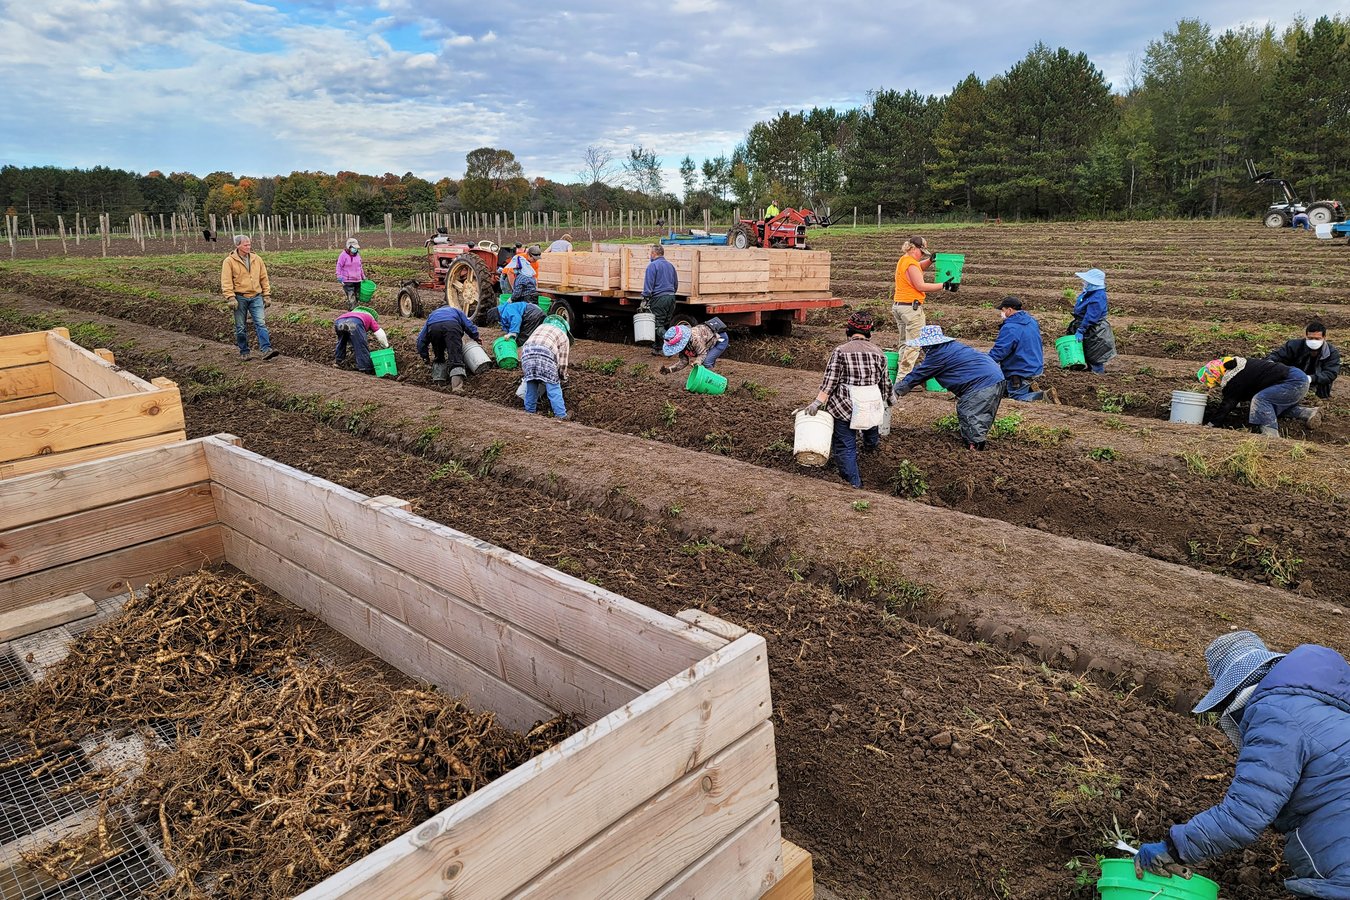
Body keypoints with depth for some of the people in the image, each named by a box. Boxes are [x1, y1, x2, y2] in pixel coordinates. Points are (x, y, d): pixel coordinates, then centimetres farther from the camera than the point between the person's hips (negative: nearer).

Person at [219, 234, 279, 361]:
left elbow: (264, 278, 12)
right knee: (240, 327, 5)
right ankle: (244, 352, 15)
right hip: (240, 298, -2)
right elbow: (226, 282, -7)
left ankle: (266, 350, -16)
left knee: (261, 323, -10)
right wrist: (230, 298, -15)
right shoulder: (229, 261, -3)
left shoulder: (257, 259, 7)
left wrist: (267, 295, 9)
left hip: (256, 297, 2)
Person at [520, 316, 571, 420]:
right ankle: (561, 415, 1)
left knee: (531, 384, 19)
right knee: (553, 386, 3)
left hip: (527, 353, 4)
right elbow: (562, 362, 18)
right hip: (545, 354, -4)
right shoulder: (564, 337, 24)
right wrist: (562, 378, 34)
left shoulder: (542, 326, 36)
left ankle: (529, 411, 27)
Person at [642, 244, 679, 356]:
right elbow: (676, 284, 23)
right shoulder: (670, 265, 16)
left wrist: (644, 300, -13)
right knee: (666, 324, 12)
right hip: (671, 298, 8)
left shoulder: (653, 265, -8)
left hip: (659, 298, -8)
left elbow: (648, 284, -14)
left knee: (658, 325, -5)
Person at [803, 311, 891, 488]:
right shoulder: (878, 352, 7)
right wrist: (884, 402, 29)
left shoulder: (840, 351, -4)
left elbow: (829, 381, -11)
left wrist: (817, 402, -11)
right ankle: (871, 444, 61)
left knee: (845, 445, 4)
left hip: (846, 406, -4)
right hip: (873, 403, 4)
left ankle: (853, 483, 4)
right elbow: (885, 383, 14)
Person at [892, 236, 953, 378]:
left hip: (898, 305, 10)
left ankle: (901, 376, 16)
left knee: (905, 343, 15)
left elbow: (919, 267, 29)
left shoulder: (903, 260, 14)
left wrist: (930, 260, 10)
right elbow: (921, 286, -19)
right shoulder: (911, 263, -15)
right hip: (911, 307, -10)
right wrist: (944, 286, -17)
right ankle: (903, 377, -8)